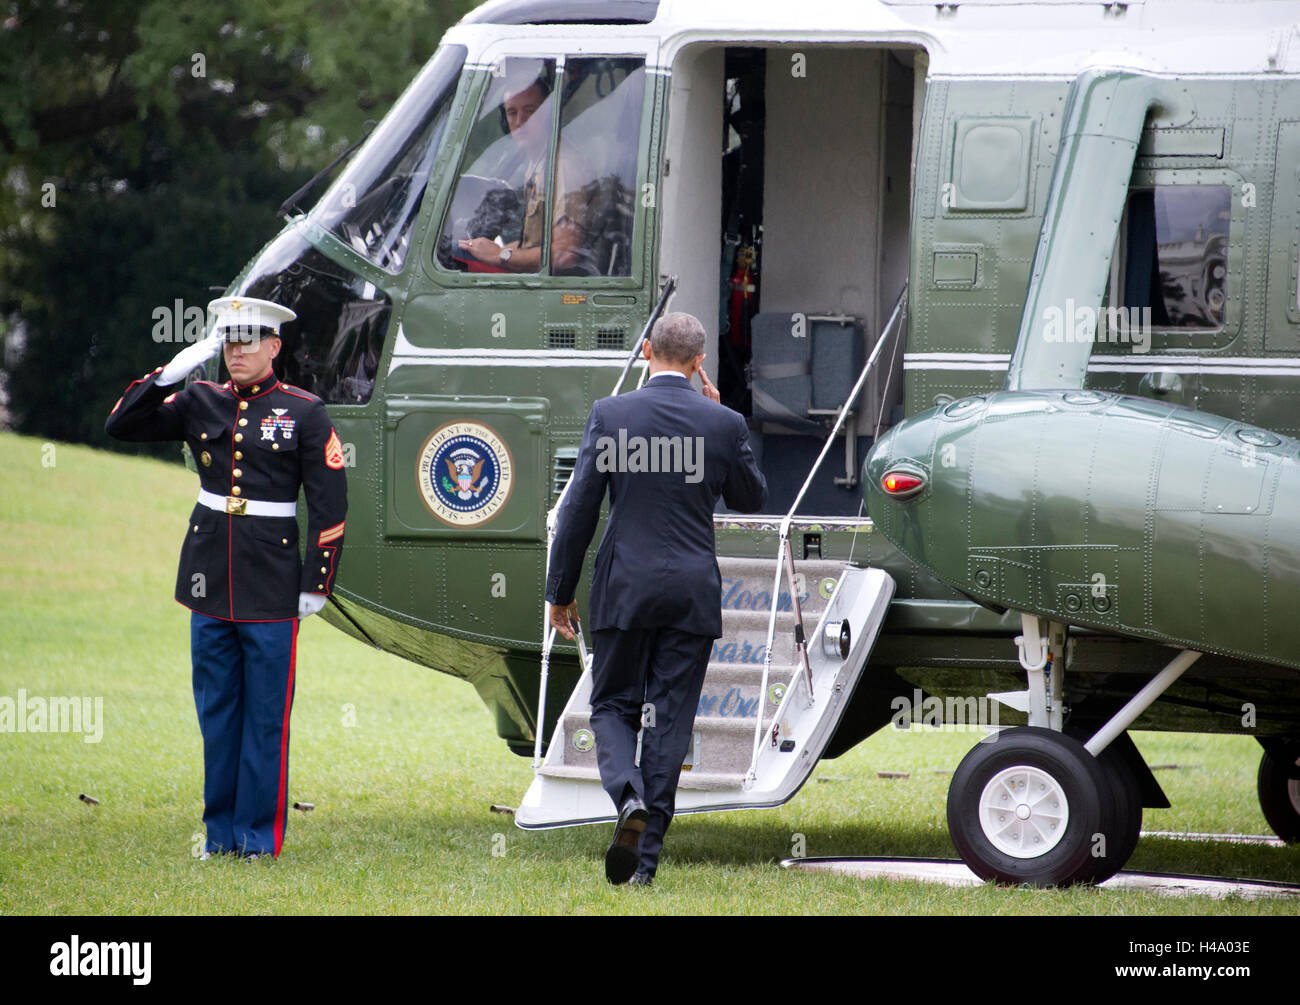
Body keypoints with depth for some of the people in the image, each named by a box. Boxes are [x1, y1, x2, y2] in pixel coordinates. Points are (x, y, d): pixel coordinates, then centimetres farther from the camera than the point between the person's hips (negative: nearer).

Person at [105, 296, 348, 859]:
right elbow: (122, 426, 2)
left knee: (266, 713, 1)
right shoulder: (200, 403, 6)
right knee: (216, 708, 9)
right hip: (209, 576, 3)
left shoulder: (303, 412, -3)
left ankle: (260, 834, 8)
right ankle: (220, 830, 17)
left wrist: (316, 582, -4)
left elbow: (330, 501, -2)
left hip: (272, 586, -3)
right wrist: (172, 372, -9)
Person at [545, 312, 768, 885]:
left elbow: (579, 508, -4)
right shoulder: (723, 424, -2)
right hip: (693, 593, 1)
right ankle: (646, 859, 3)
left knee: (612, 706, 12)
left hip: (624, 590, -1)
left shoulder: (610, 414, -5)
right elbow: (752, 499, 15)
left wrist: (560, 591, 4)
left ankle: (630, 799, -17)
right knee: (670, 719, 6)